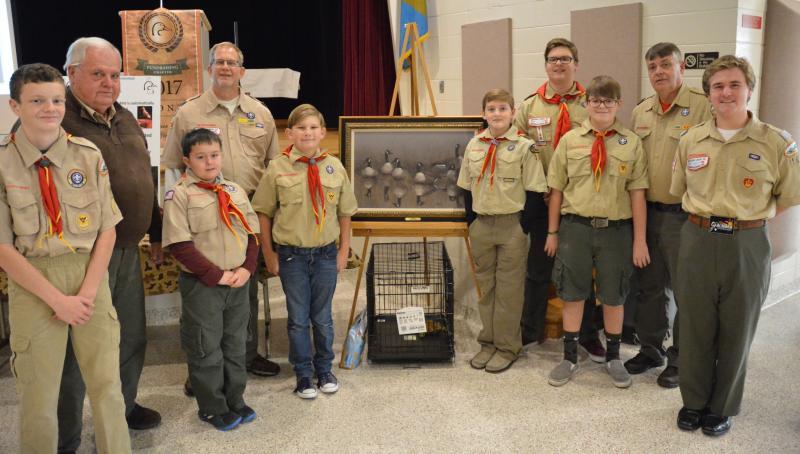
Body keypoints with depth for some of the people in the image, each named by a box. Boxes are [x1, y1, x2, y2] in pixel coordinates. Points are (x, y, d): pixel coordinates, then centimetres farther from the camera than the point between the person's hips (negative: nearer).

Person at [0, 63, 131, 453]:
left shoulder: (89, 156, -2)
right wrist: (57, 299, -11)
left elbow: (107, 230, 0)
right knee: (38, 397, 8)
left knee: (107, 387, 6)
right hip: (32, 281, -1)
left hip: (90, 276, 1)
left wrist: (87, 292, -9)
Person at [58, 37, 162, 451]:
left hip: (127, 250, 8)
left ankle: (123, 406, 40)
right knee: (78, 346, 4)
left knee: (132, 338, 19)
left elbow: (144, 181, 20)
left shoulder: (126, 119, 13)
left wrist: (156, 234, 21)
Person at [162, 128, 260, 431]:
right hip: (201, 285, -5)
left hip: (238, 283, 6)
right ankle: (213, 408, 23)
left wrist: (246, 269, -6)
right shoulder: (179, 195, -11)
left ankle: (235, 400, 32)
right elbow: (180, 245, -16)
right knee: (206, 349, 7)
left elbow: (251, 233, 9)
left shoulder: (234, 191, 7)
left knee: (235, 345, 16)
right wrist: (217, 275, -17)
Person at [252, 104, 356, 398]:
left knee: (322, 316, 15)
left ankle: (324, 370, 33)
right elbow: (264, 213, -1)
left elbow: (344, 213, 5)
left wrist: (343, 251, 5)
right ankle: (303, 375, 26)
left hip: (326, 254, 1)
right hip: (291, 255, -1)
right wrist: (269, 255, 0)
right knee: (298, 318, 9)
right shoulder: (278, 168, -7)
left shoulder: (334, 167, -2)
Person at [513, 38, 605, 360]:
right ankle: (530, 332, 25)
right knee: (538, 268, 10)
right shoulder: (529, 107, 5)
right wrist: (540, 189, -3)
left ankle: (588, 336, 23)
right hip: (541, 199, 1)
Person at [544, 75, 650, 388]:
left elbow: (637, 193, -1)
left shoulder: (631, 142, 0)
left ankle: (613, 357, 31)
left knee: (613, 295, 13)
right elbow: (557, 188, 4)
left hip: (616, 229, 0)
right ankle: (570, 357, 25)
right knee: (572, 292, 10)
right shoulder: (570, 140, 2)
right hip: (575, 226, 0)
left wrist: (639, 240, -3)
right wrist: (552, 232, 5)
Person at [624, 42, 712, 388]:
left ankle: (680, 360, 20)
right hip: (646, 213, 6)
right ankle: (651, 349, 31)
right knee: (649, 286, 15)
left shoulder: (703, 107, -9)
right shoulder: (640, 112, 10)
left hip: (684, 215, -6)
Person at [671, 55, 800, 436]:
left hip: (747, 246, -2)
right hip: (696, 242, 2)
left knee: (736, 332, 10)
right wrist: (706, 216, 7)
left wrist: (748, 218, 1)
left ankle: (722, 408, 28)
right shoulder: (690, 141, 3)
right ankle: (694, 402, 28)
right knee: (694, 327, 10)